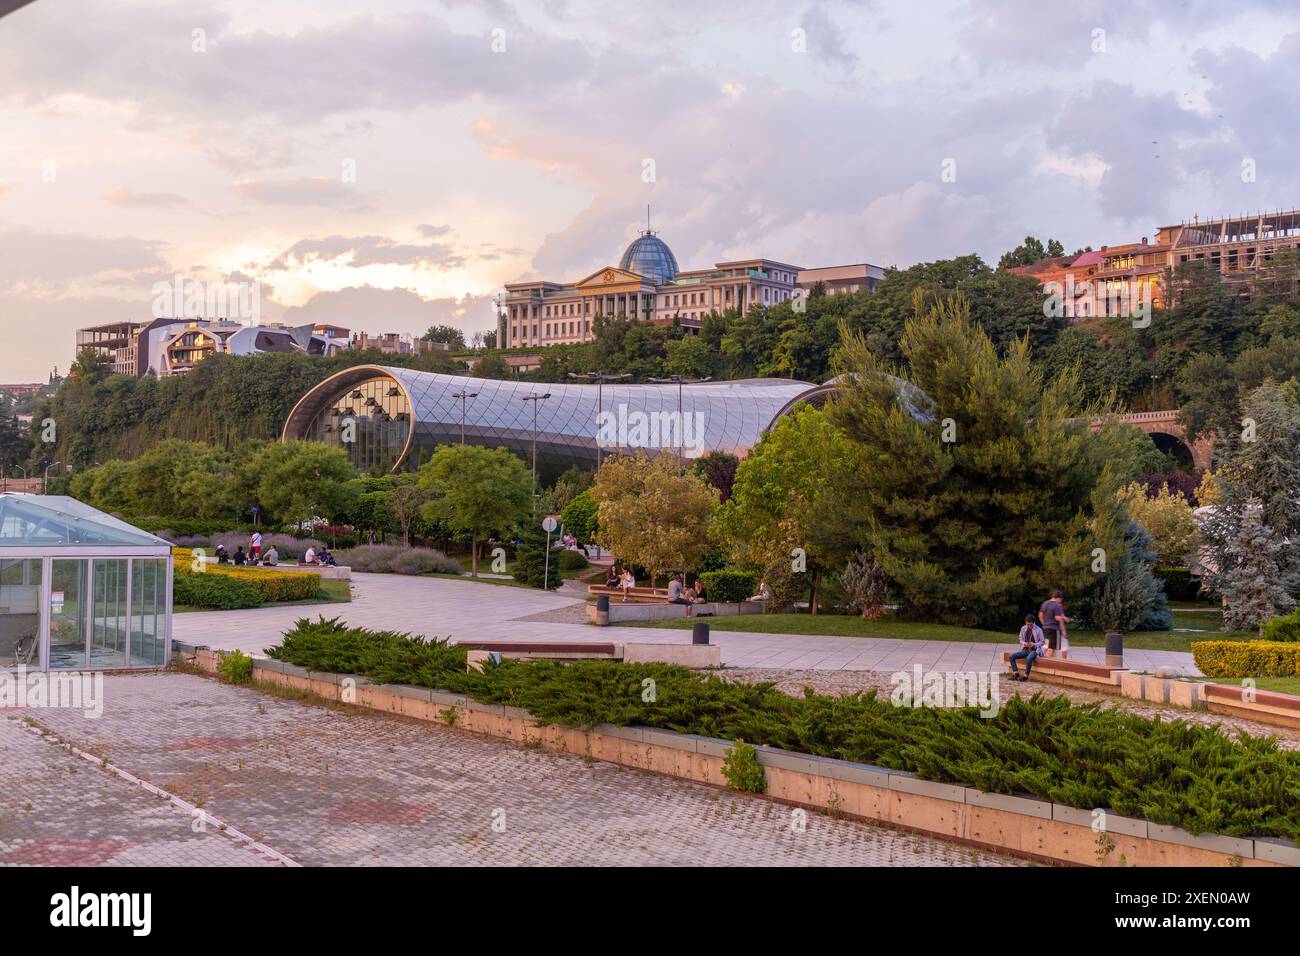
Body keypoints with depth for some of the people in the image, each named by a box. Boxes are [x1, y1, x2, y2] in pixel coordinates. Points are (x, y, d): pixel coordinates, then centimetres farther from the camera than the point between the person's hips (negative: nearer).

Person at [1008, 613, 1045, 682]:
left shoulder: (1038, 630, -8)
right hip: (1025, 650, 6)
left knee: (1029, 658, -39)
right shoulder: (1023, 629, 6)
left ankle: (1026, 676, -23)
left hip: (1034, 650, -6)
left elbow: (1042, 642, -2)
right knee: (1012, 656, -14)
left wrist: (1034, 644, -18)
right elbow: (1021, 639, 15)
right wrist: (1024, 643, -8)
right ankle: (1016, 674, -14)